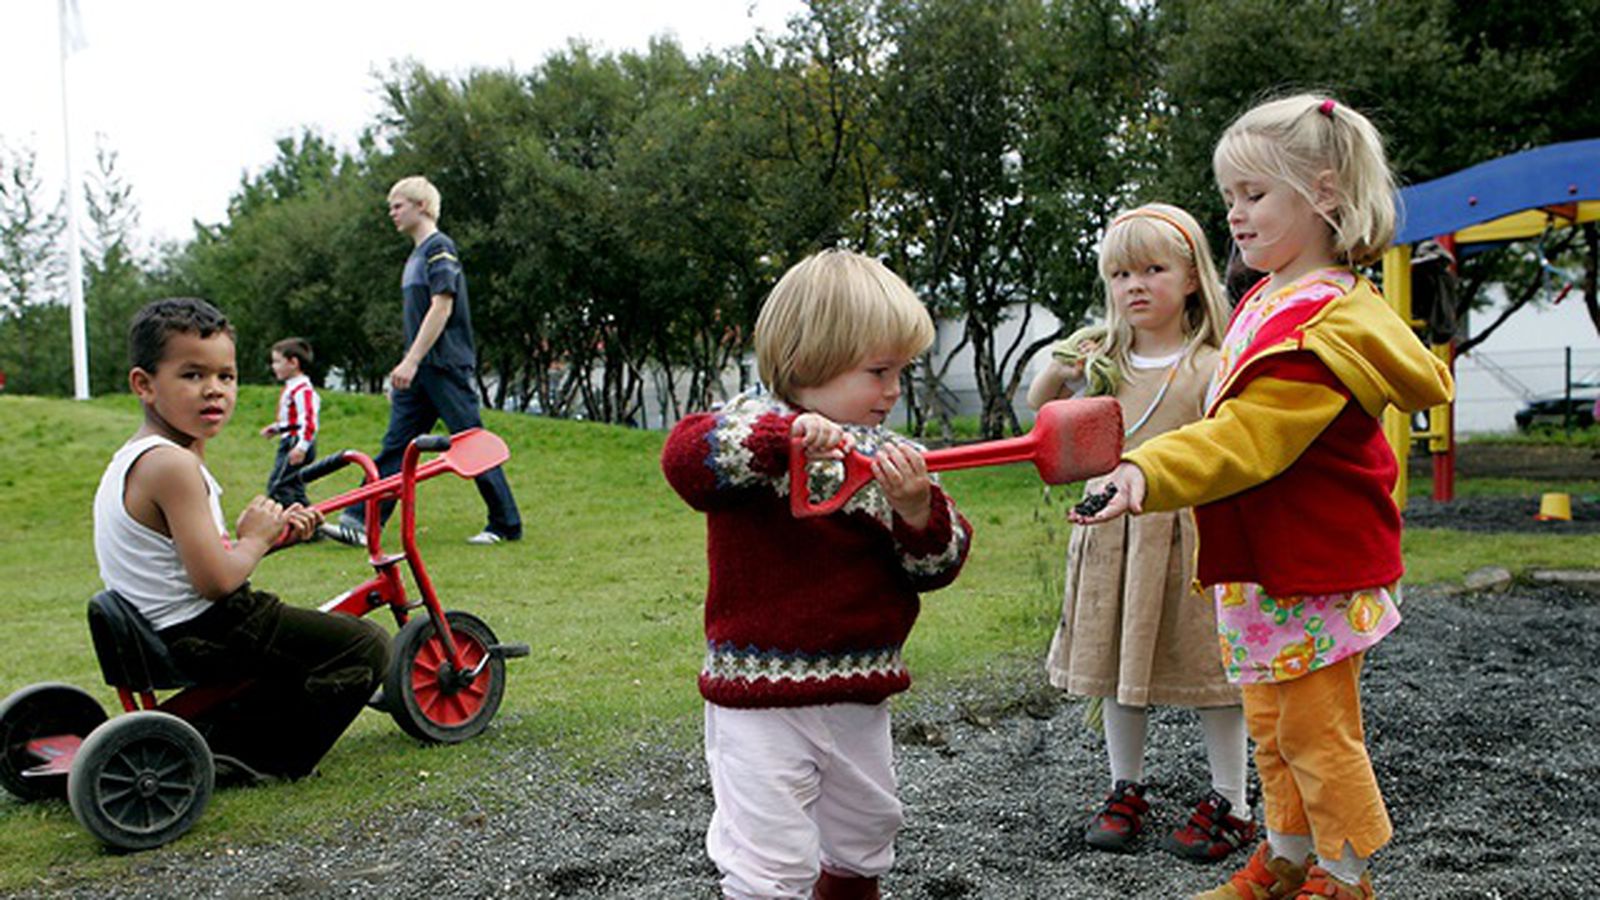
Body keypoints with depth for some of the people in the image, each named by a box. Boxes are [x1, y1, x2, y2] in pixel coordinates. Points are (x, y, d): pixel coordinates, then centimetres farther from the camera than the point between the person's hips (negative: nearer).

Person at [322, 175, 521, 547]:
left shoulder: (440, 247, -8)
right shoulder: (416, 254, 20)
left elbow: (442, 306, -18)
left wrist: (411, 361, -22)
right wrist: (406, 368, 22)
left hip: (447, 367, -9)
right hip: (420, 370, 9)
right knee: (395, 446, 2)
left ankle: (507, 524, 5)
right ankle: (359, 522, -1)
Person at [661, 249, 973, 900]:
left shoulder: (890, 455, 6)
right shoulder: (757, 429, -10)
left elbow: (937, 566, 2)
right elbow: (685, 457, -31)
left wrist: (918, 511, -18)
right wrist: (784, 432, -41)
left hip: (860, 698, 6)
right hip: (763, 702, -6)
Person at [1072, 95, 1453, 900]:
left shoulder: (1326, 322, -21)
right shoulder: (1266, 301, 9)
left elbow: (1246, 439, -32)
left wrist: (1149, 472, -44)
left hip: (1313, 567, -9)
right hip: (1260, 562, 9)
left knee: (1316, 727, 3)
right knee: (1271, 724, 19)